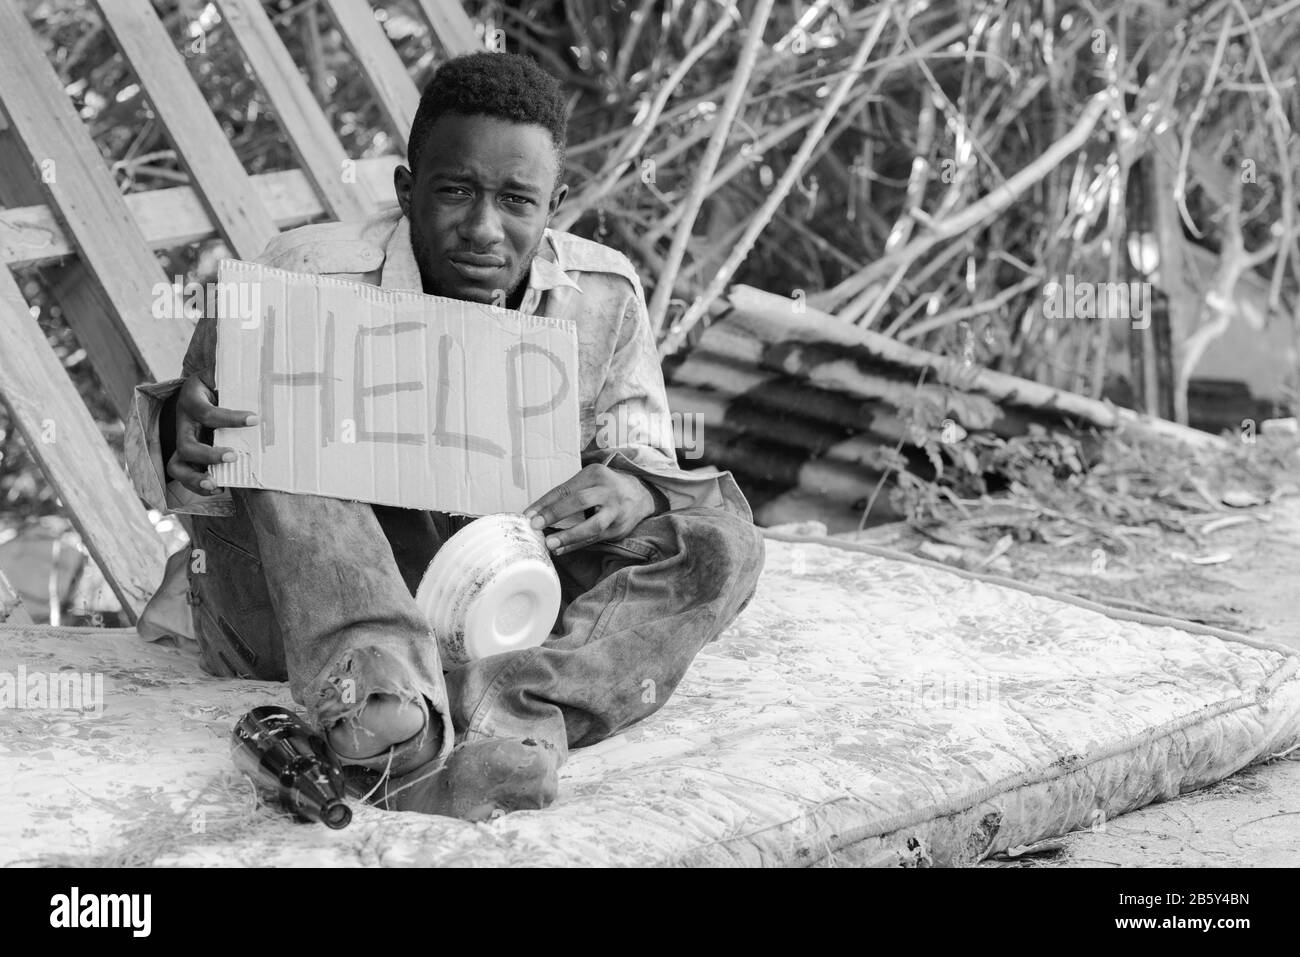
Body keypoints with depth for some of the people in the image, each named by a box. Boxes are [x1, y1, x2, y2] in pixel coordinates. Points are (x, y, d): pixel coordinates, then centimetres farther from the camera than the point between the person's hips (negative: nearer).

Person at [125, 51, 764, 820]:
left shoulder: (605, 297, -4)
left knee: (723, 545, -17)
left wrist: (634, 489, -22)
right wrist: (182, 434, -33)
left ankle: (503, 717, -43)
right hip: (294, 624, -2)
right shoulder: (305, 281, -13)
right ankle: (379, 702, -50)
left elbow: (643, 457, 5)